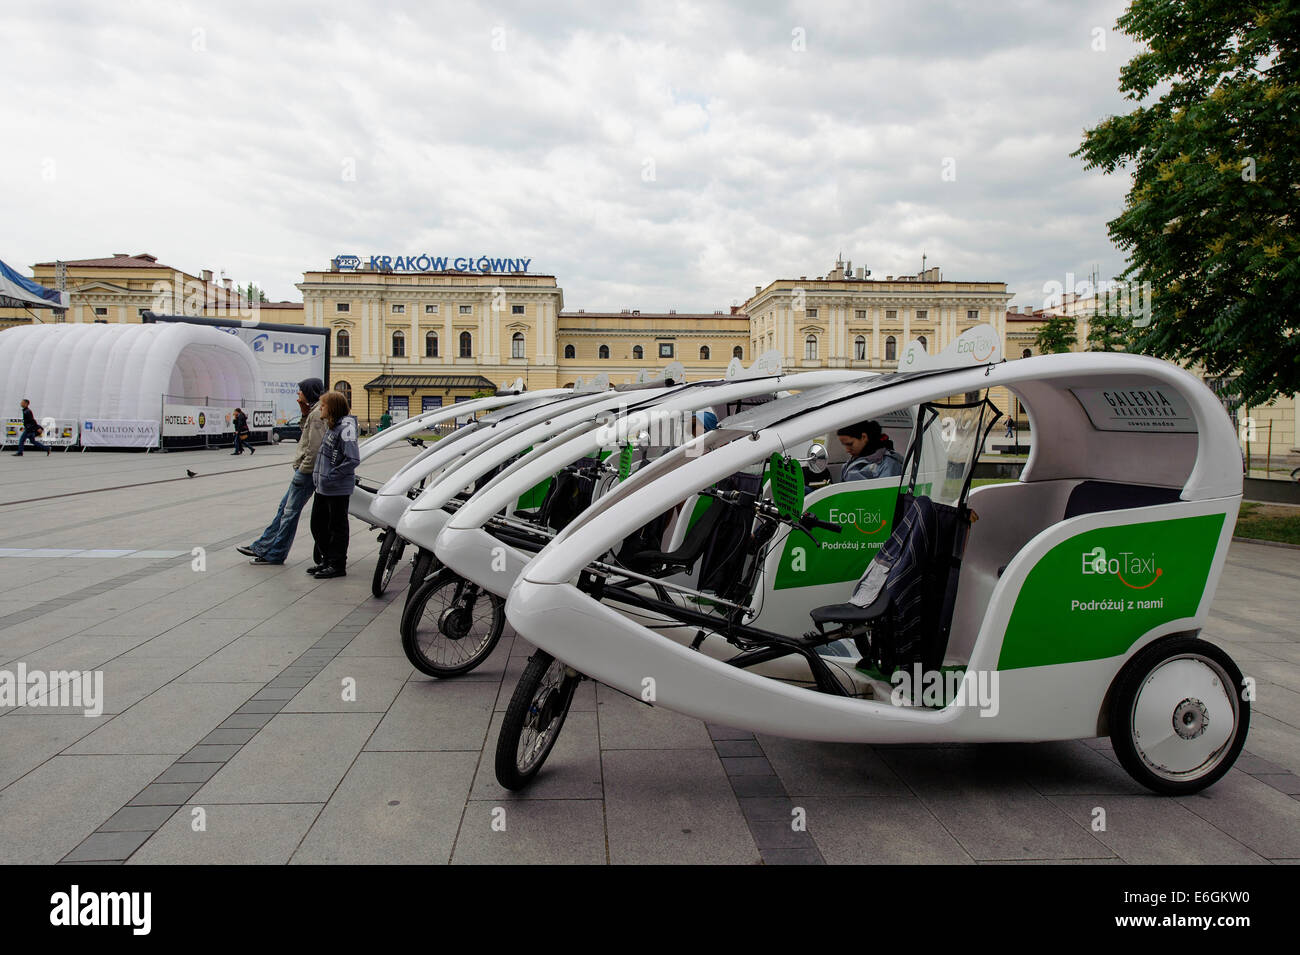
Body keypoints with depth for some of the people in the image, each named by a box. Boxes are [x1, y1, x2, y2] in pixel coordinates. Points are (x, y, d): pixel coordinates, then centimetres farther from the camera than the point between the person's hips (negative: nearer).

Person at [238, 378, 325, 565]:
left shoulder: (317, 414, -18)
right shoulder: (313, 411, 15)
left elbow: (315, 448, -23)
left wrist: (303, 470, -16)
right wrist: (304, 414, 5)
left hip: (306, 471, -10)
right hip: (303, 469, 10)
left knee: (290, 511, -2)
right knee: (285, 507, 14)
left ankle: (275, 554, 6)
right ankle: (262, 547, 23)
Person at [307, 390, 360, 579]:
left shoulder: (345, 427, -17)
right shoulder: (331, 426, 11)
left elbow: (353, 459, -25)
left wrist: (331, 476, -22)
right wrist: (318, 474, 15)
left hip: (338, 489, -9)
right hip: (323, 488, 9)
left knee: (337, 527, 3)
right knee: (318, 524, 17)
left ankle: (337, 565, 14)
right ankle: (327, 559, 30)